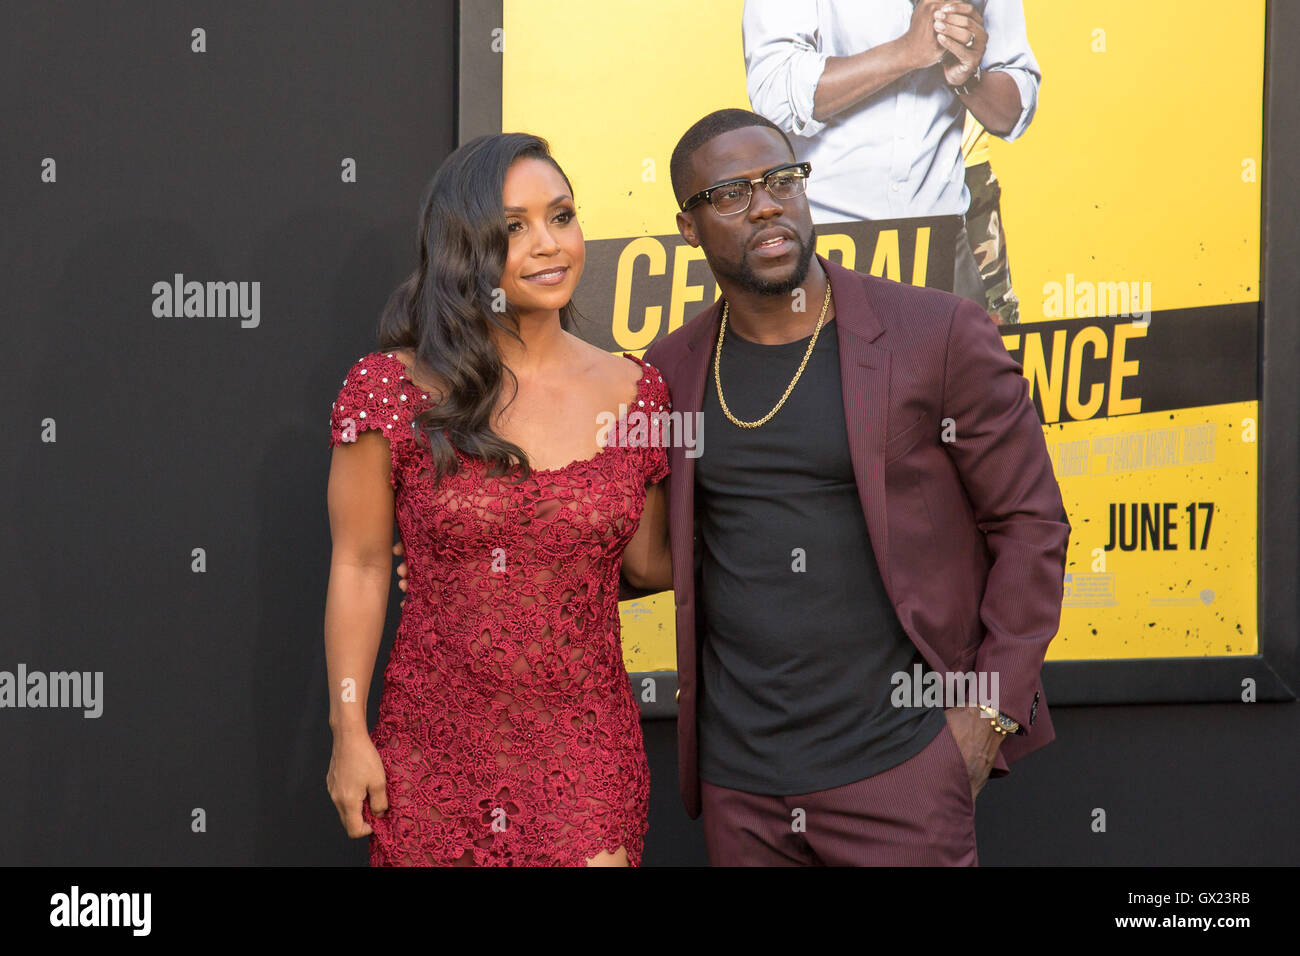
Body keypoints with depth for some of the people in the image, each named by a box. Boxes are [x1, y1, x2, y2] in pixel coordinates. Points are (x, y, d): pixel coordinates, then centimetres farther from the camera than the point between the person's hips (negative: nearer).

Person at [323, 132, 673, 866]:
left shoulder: (636, 393, 2)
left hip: (586, 751, 1)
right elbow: (360, 566, -2)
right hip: (434, 747, -1)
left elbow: (651, 559, 10)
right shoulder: (393, 389, -5)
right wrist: (349, 735, -2)